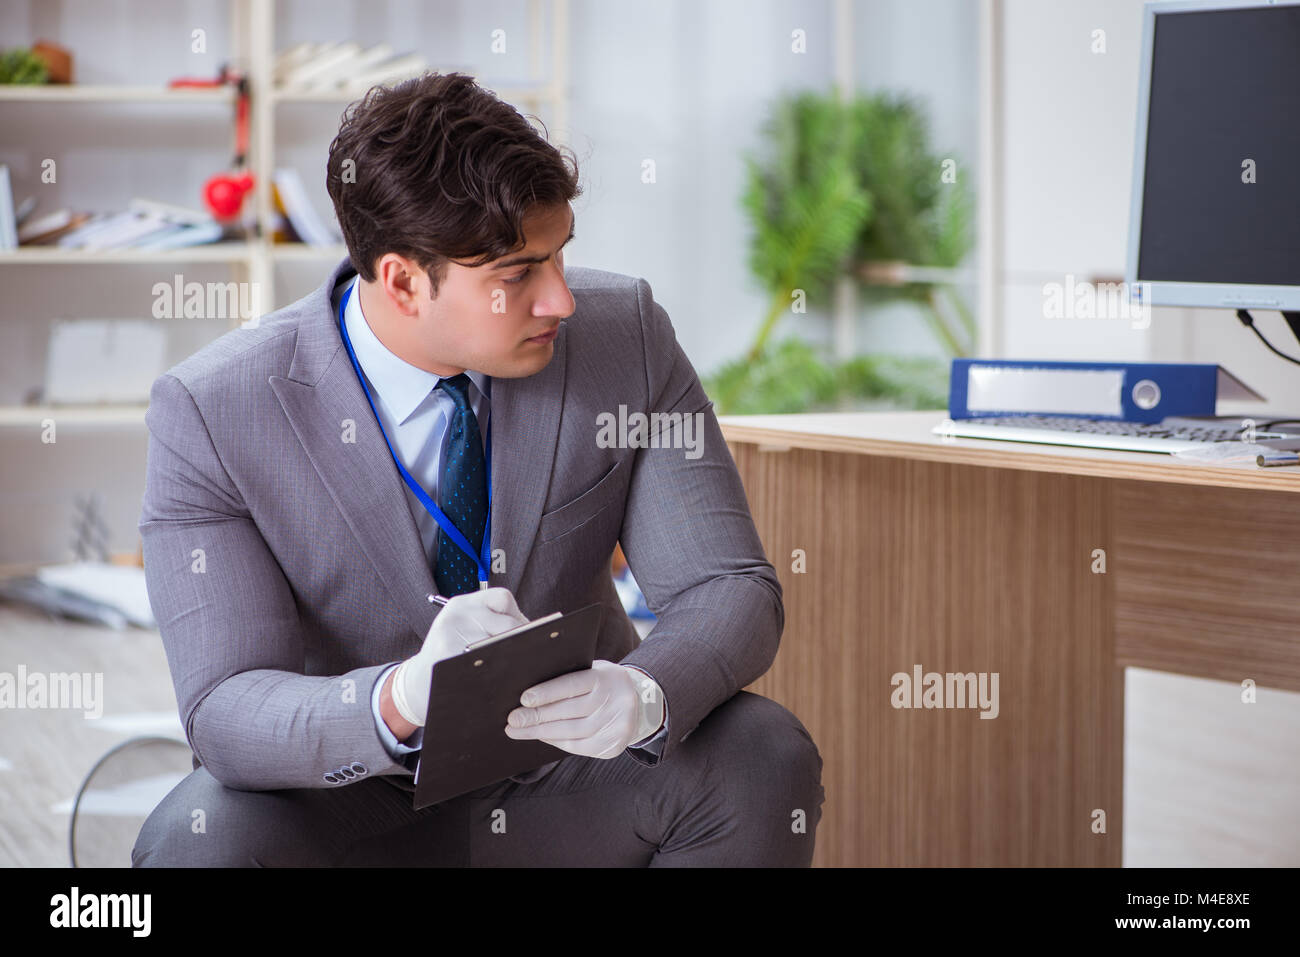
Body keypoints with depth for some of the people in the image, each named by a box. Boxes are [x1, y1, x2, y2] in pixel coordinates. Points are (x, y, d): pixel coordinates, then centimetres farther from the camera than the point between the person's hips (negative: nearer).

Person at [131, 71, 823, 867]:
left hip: (566, 788, 3)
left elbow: (732, 590, -11)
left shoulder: (623, 333, -11)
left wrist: (643, 694, -36)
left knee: (765, 757, -25)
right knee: (200, 842, -33)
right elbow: (225, 709, -23)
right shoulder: (210, 412, -18)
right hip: (351, 795, -2)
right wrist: (403, 699, -45)